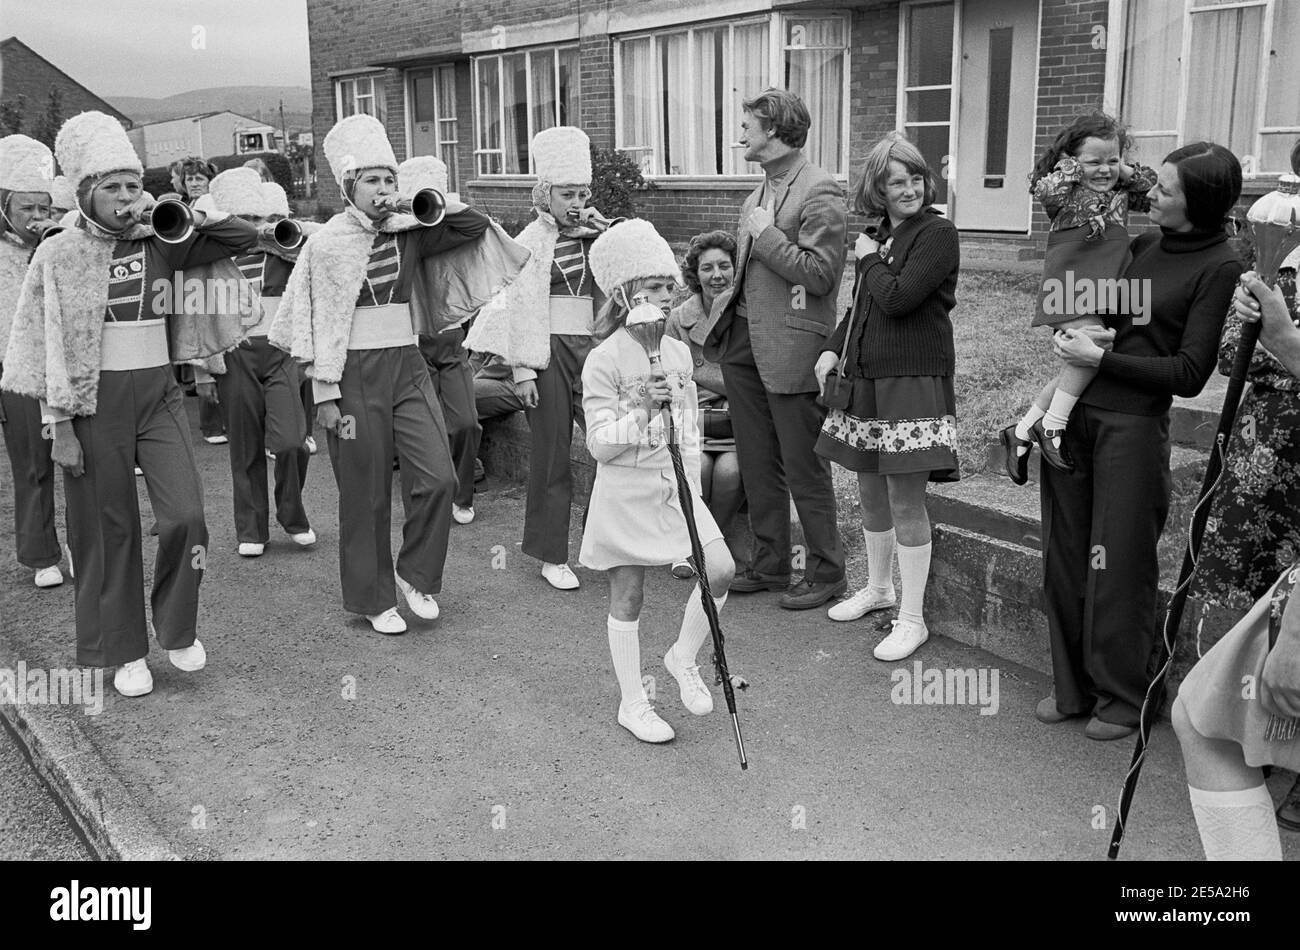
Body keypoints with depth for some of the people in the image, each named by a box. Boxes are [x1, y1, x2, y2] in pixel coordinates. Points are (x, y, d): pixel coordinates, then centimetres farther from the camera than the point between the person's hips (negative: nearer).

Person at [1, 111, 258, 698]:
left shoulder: (160, 242, 4)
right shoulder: (59, 255, -2)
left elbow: (243, 237, 4)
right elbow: (50, 348, -3)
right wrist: (60, 425, -8)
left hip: (160, 392, 2)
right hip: (96, 402, -2)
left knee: (184, 516, -10)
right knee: (109, 530, 6)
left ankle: (177, 628, 14)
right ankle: (126, 651, 20)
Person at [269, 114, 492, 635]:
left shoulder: (408, 233, 7)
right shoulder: (326, 244, -5)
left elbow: (475, 227, 13)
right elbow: (317, 324, -6)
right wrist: (325, 394, -9)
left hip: (407, 364, 4)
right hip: (355, 375, -4)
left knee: (437, 478, -7)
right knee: (366, 494, 5)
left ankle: (416, 574, 16)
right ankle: (373, 600, 20)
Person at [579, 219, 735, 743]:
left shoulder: (679, 352, 7)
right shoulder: (605, 360, -13)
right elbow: (600, 445, -15)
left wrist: (693, 485, 12)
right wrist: (642, 410, -27)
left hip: (676, 486, 5)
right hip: (625, 490, -5)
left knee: (720, 571, -9)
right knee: (628, 598, 4)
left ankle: (684, 658, 16)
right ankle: (632, 703, 19)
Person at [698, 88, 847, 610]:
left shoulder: (819, 191, -12)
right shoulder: (759, 192, 16)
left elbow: (820, 275, -19)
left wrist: (767, 235, -15)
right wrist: (725, 314, 14)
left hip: (790, 346, -9)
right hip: (743, 340, 9)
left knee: (803, 467, 1)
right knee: (757, 463, 14)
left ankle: (825, 572, 16)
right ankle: (769, 564, 27)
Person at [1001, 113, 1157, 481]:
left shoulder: (1121, 193, 20)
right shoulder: (1066, 189, 5)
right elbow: (1043, 191, -14)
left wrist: (1127, 171, 12)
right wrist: (1069, 170, -2)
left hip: (1105, 285, 7)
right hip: (1071, 282, -7)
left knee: (1077, 370, 6)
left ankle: (1022, 431, 18)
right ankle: (1052, 426, -18)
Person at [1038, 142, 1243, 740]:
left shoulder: (1219, 268, -7)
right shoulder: (1141, 243, 10)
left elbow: (1190, 373, -11)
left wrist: (1100, 359, -13)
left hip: (1133, 425, -6)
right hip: (1071, 414, 6)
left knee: (1118, 567, 1)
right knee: (1064, 559, 10)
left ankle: (1123, 700, 19)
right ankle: (1072, 688, 24)